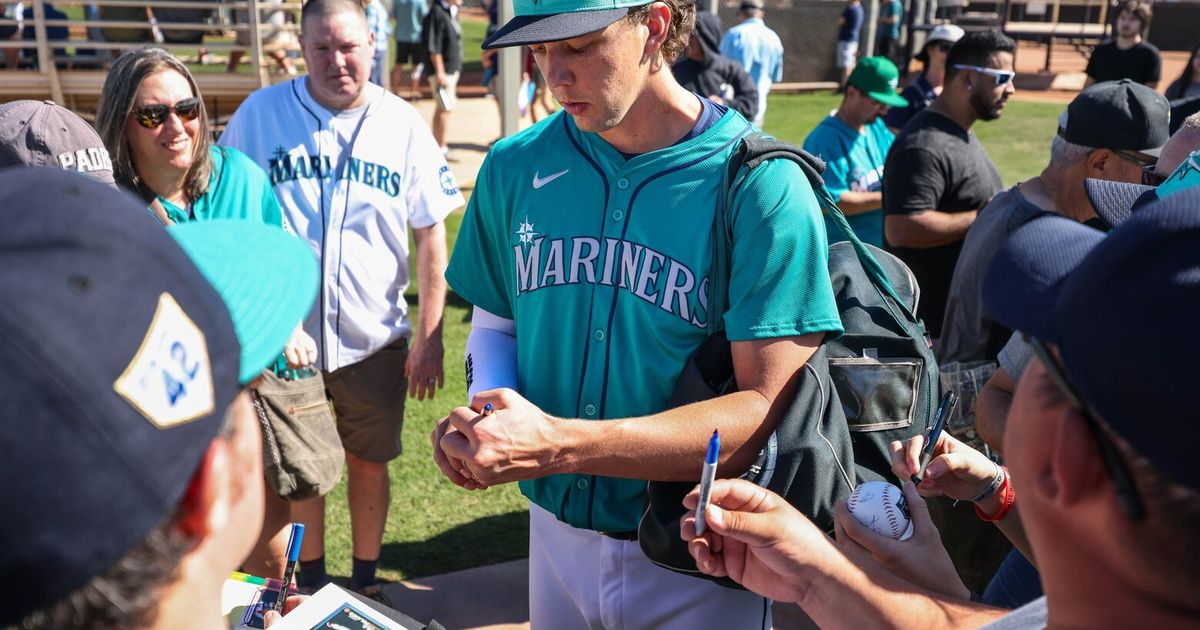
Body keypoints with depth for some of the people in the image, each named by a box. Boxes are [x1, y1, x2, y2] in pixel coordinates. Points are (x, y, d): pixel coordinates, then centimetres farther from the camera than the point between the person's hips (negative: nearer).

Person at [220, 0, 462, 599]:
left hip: (376, 338, 0)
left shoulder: (403, 124, -3)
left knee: (370, 464, 14)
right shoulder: (260, 114, -4)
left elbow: (430, 237, 0)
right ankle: (310, 583, 36)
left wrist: (429, 336, -2)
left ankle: (365, 580, 36)